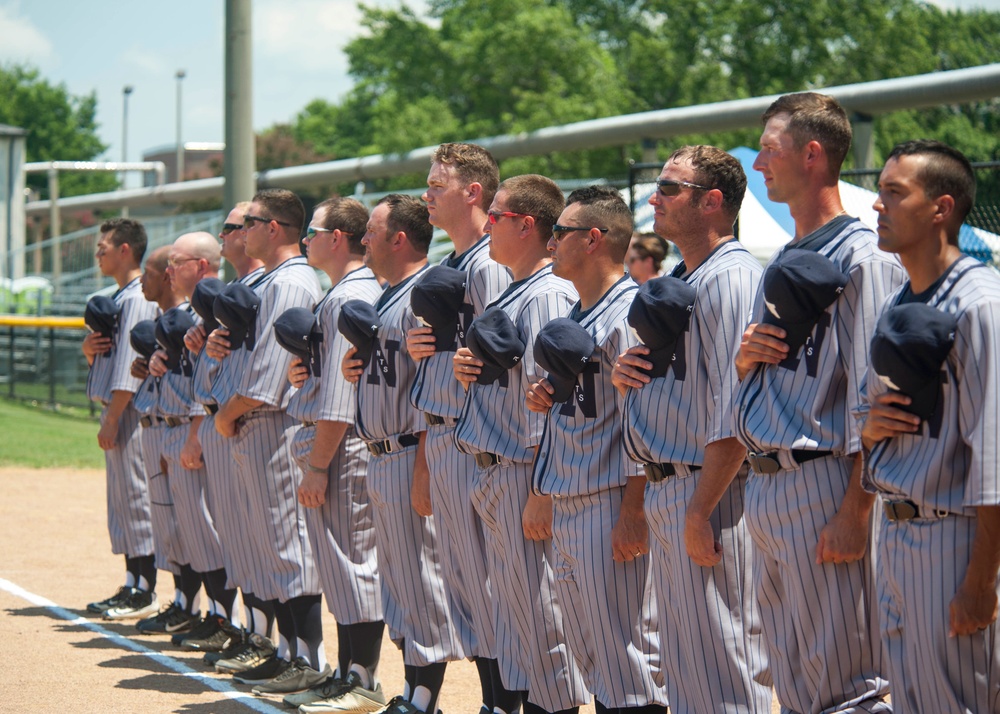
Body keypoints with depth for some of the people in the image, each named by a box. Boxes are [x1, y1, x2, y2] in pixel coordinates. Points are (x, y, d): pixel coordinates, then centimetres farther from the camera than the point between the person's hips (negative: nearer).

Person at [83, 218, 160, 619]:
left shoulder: (138, 299, -13)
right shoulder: (118, 299, 18)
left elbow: (130, 364, -19)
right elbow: (106, 360, 22)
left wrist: (112, 418, -21)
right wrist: (89, 350, 0)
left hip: (131, 410, -10)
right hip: (116, 410, 10)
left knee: (135, 495, -8)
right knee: (121, 497, 12)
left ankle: (145, 592, -5)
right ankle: (132, 586, 17)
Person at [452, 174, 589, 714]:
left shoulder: (549, 296, -15)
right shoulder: (511, 295, 16)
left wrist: (540, 493, -23)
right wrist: (467, 370, 3)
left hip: (523, 476, -10)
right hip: (493, 473, 10)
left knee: (541, 612, -4)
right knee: (510, 609, 15)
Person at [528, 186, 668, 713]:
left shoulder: (629, 312, -14)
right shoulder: (576, 316, 17)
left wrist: (633, 511, -22)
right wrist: (544, 398, 5)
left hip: (609, 505, -10)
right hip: (567, 506, 10)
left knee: (627, 654, -6)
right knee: (589, 654, 15)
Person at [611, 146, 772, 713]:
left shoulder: (731, 278, -15)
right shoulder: (679, 282, 17)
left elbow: (733, 411, -21)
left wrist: (701, 512, -23)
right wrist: (629, 375, 4)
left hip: (710, 494, -10)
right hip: (668, 491, 10)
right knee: (683, 665, 15)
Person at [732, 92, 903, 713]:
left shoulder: (863, 258, -11)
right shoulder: (784, 261, 18)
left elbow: (872, 393, -16)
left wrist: (854, 513, -20)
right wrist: (745, 355, 2)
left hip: (822, 485, -9)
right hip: (765, 483, 9)